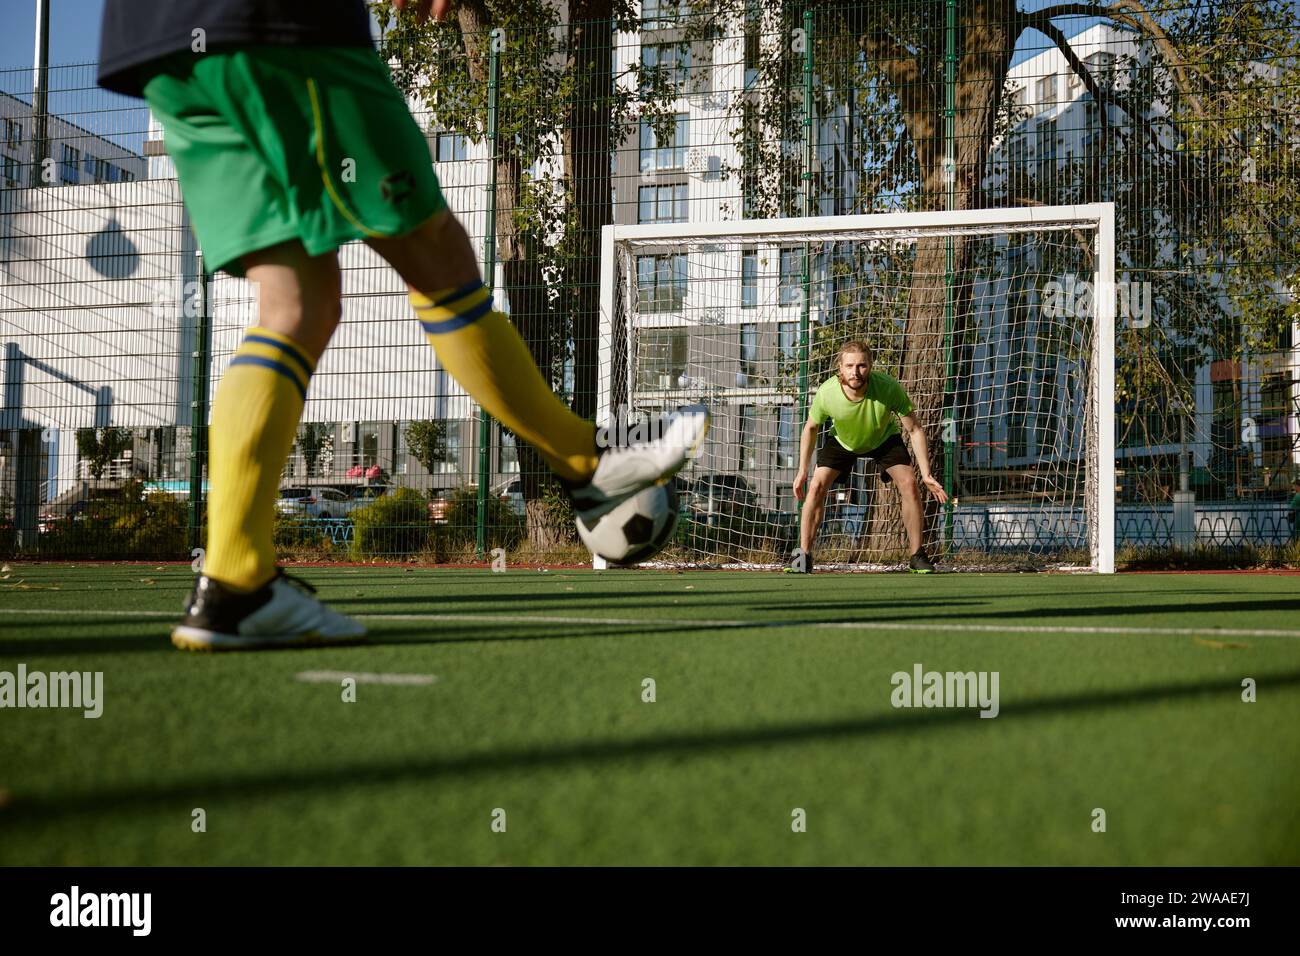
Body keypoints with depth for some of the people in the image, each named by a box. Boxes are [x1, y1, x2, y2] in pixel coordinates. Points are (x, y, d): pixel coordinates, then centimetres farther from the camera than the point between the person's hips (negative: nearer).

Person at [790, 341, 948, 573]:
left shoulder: (889, 387, -36)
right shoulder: (826, 393, -32)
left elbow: (914, 430, -24)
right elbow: (811, 428, -10)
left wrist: (926, 474, -28)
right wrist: (802, 471, -9)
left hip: (884, 439, -1)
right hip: (842, 441, 1)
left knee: (909, 484, -19)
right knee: (816, 486, -17)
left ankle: (917, 557, -6)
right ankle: (804, 557, -6)